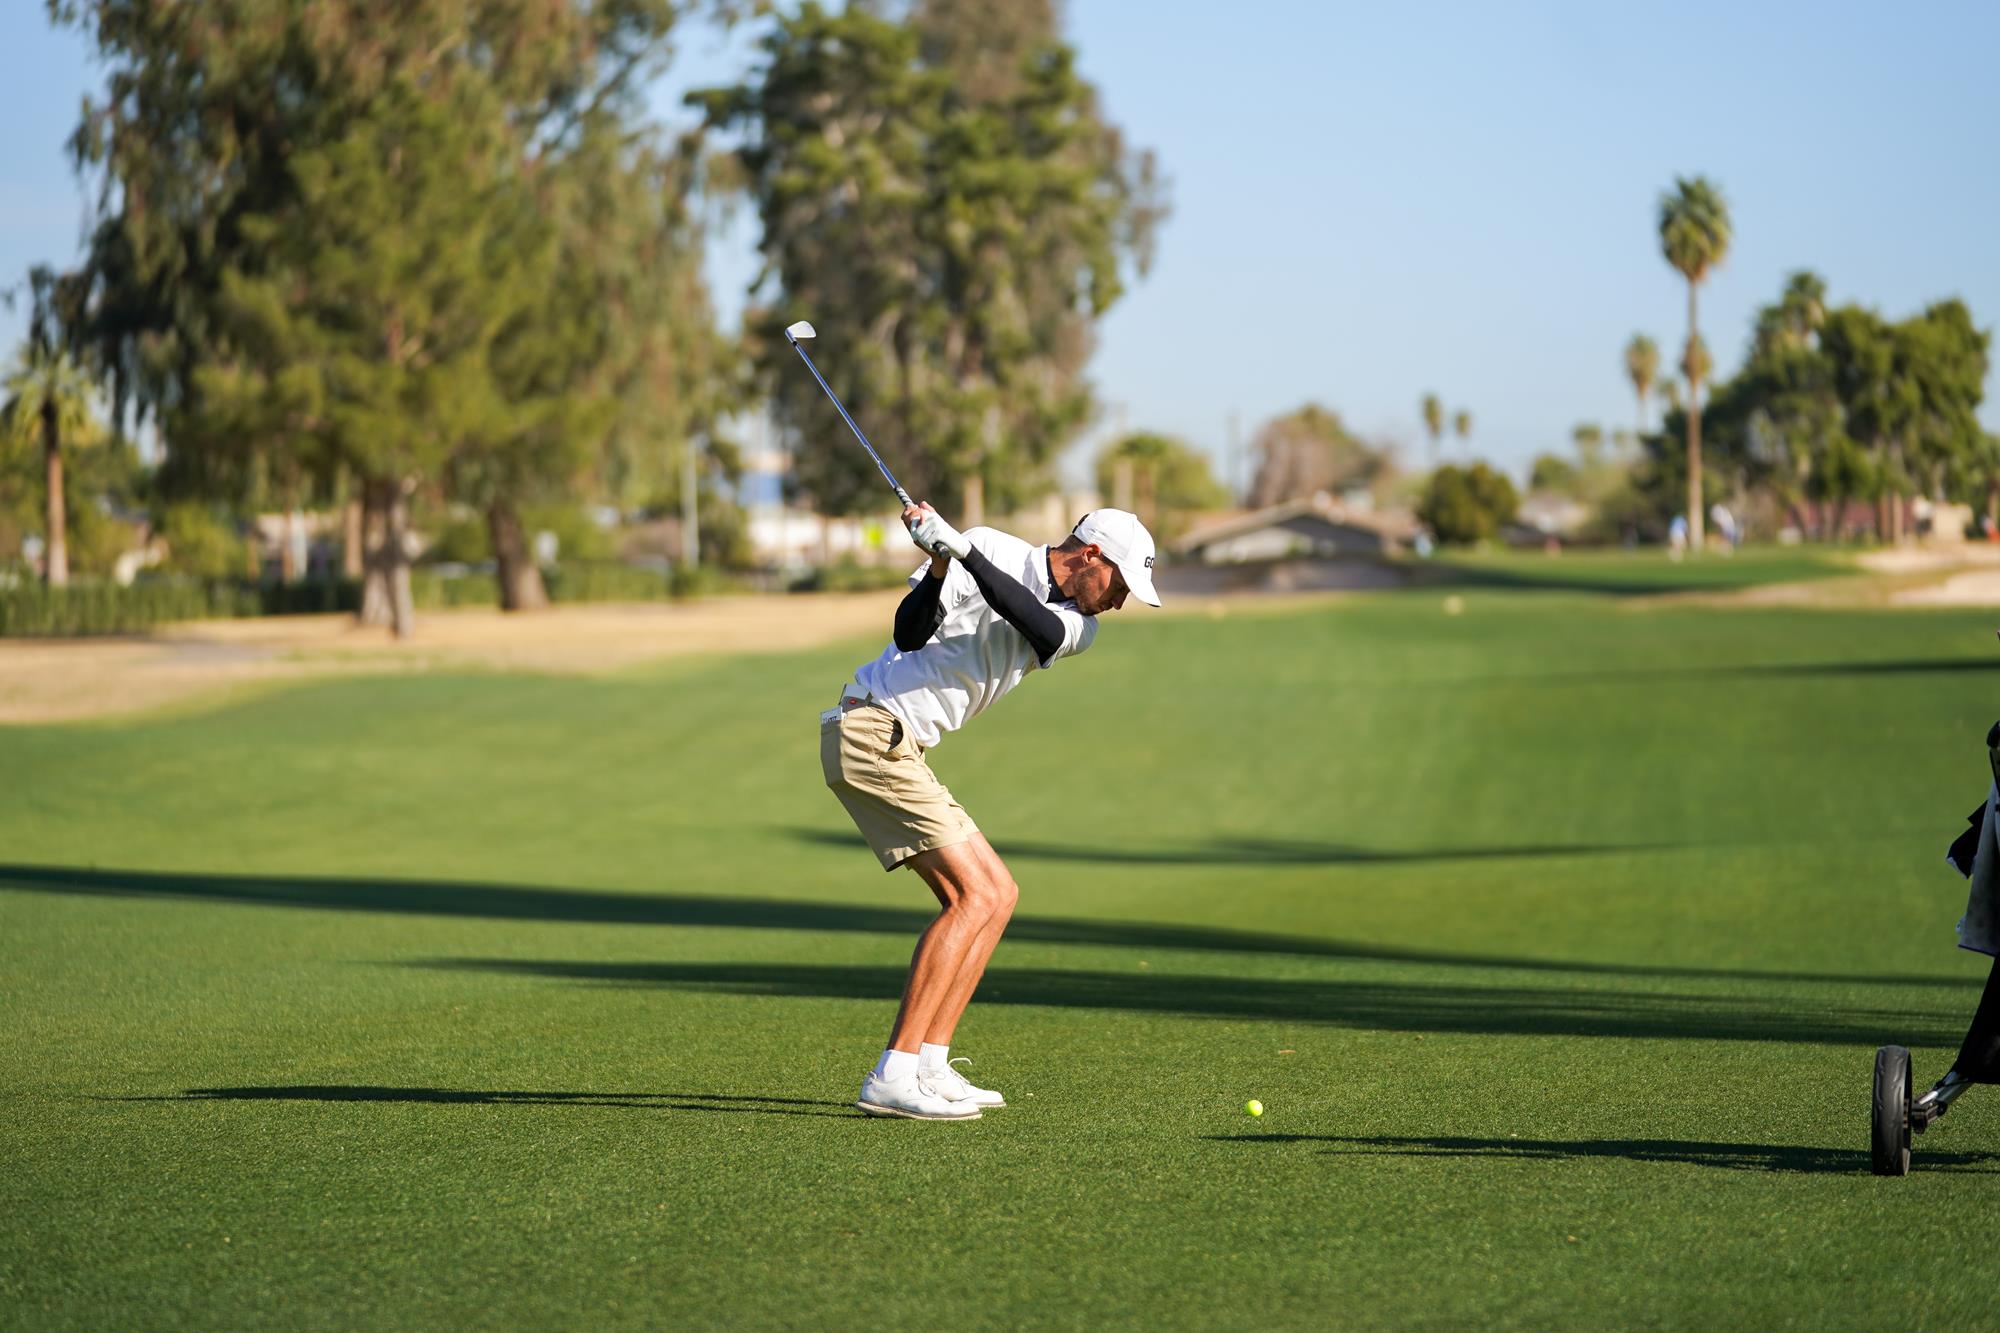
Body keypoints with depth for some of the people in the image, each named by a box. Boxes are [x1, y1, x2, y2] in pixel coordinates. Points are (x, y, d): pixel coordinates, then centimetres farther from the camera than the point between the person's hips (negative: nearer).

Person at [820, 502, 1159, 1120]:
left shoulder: (1078, 626, 11)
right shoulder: (995, 549, -8)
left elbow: (1047, 631, -14)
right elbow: (909, 634, -16)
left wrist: (967, 553, -28)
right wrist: (940, 567, -35)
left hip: (903, 750, 9)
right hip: (871, 731, -9)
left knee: (998, 893, 8)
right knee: (973, 893, -14)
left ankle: (929, 1068, 6)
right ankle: (892, 1077, -19)